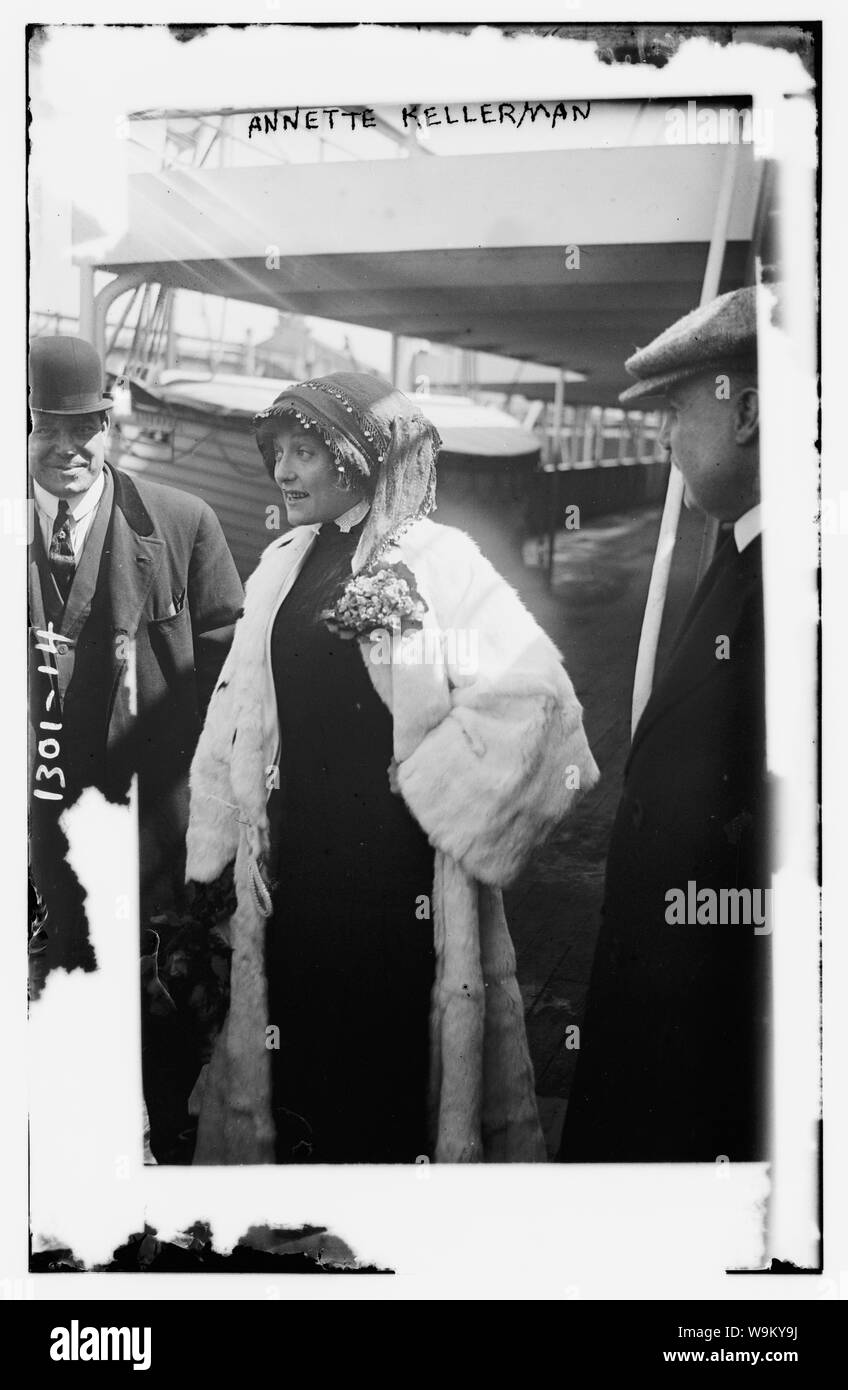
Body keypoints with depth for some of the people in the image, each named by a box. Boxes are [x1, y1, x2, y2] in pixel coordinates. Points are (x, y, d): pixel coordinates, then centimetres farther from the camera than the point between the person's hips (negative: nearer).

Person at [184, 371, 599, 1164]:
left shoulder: (439, 562, -8)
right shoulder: (279, 569, 10)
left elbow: (530, 689, -18)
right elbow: (239, 712, 12)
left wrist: (426, 784, -13)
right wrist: (212, 852, 10)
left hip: (396, 860, -5)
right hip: (294, 857, 5)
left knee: (390, 1042, 4)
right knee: (300, 1041, 11)